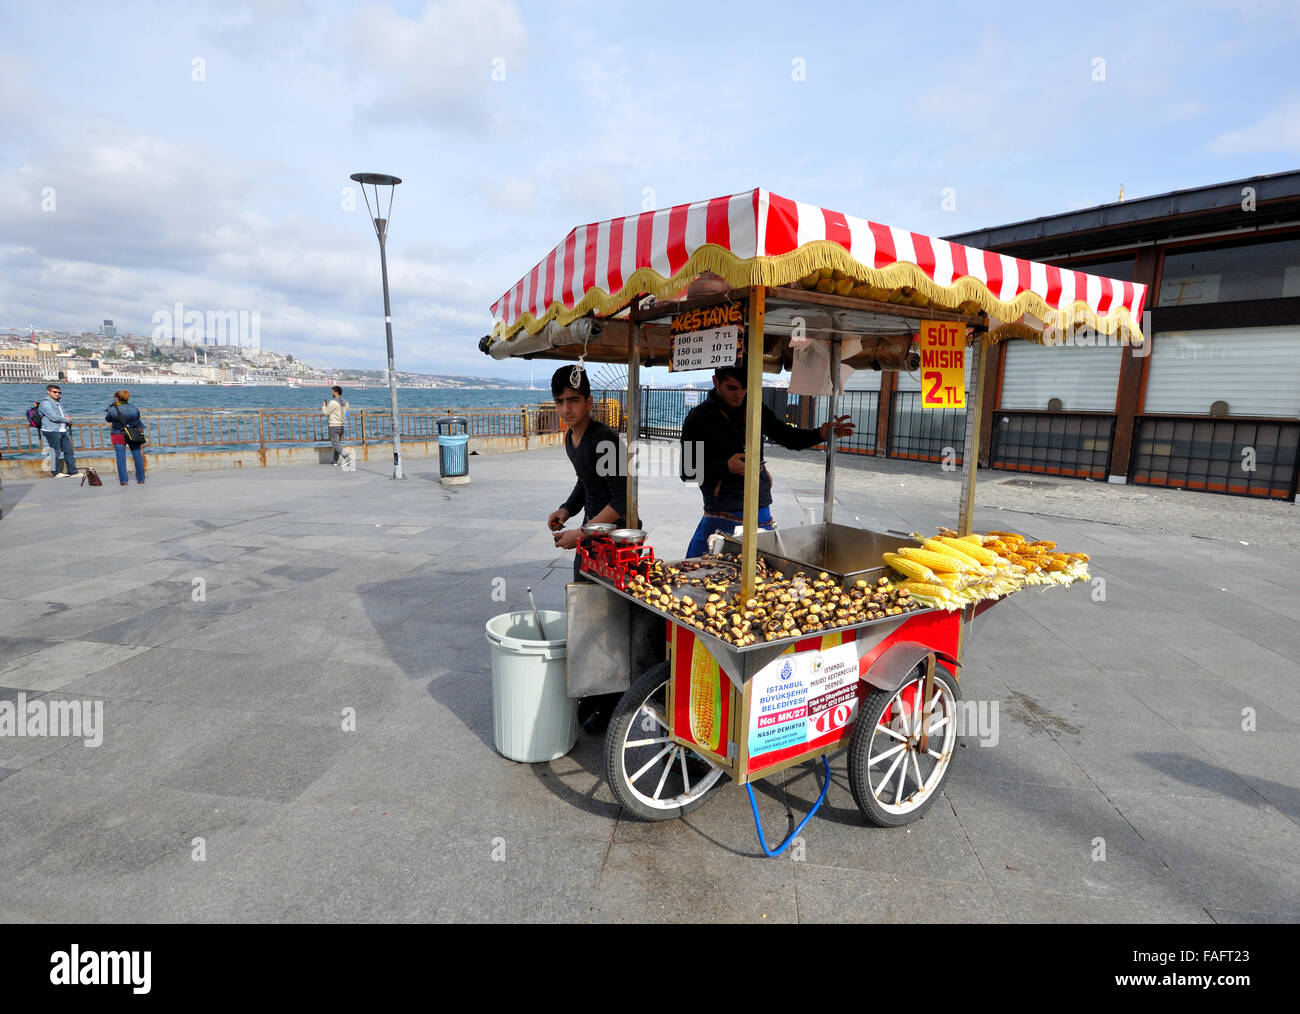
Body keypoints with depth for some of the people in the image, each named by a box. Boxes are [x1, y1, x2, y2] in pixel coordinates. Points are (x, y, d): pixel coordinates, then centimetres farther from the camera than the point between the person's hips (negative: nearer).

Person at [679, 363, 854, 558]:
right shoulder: (698, 418, -5)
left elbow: (789, 437, 11)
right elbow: (688, 473, -8)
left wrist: (821, 433, -7)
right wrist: (726, 467, -22)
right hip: (723, 515, -5)